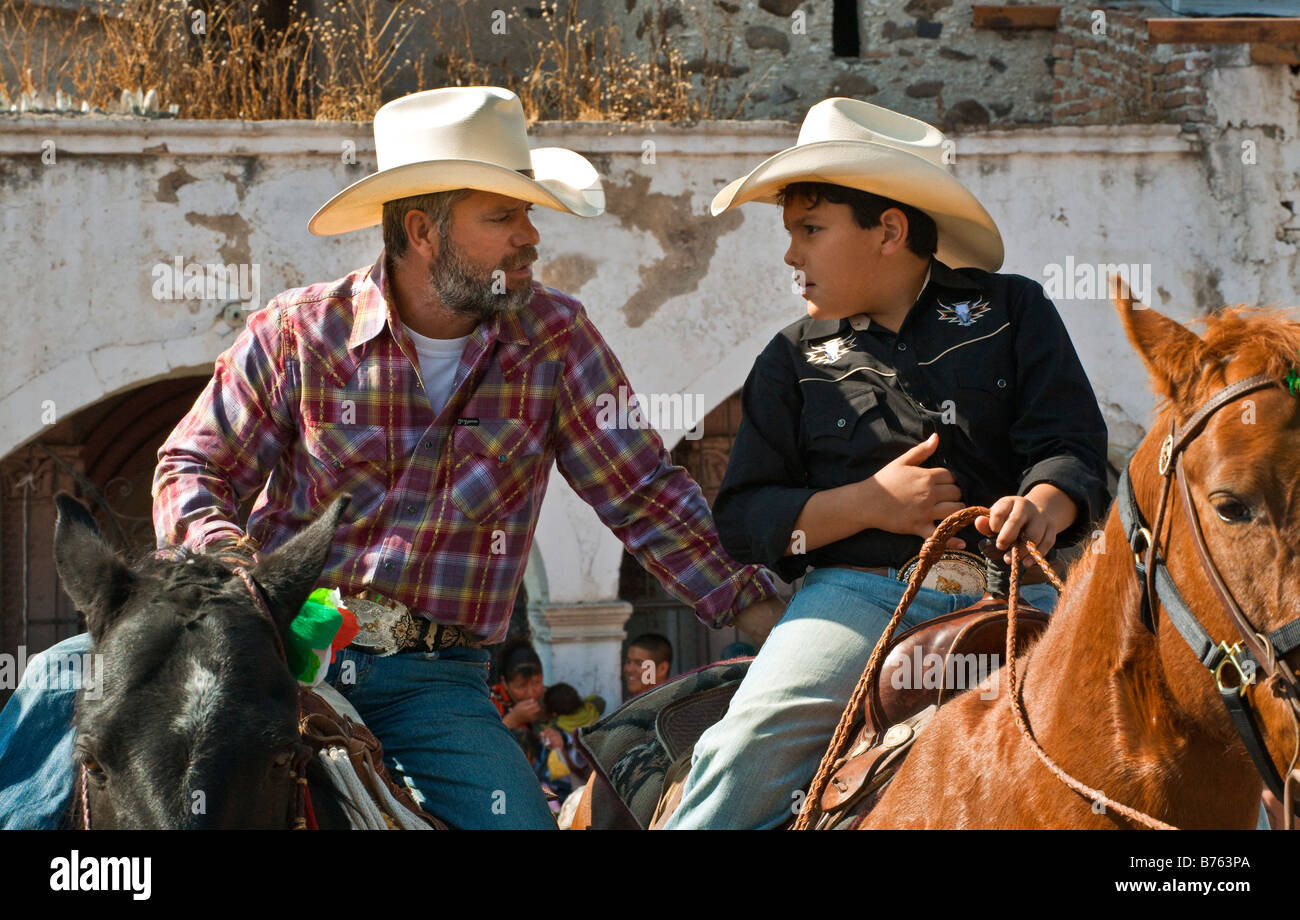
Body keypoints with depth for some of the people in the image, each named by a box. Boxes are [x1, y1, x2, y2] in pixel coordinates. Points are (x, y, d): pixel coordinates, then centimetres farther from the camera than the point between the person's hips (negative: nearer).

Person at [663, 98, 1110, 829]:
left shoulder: (1013, 313, 12)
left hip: (1016, 596, -1)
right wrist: (871, 502, -5)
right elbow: (744, 520, 11)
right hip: (862, 595, 1)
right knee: (753, 743, -24)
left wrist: (1043, 505, -23)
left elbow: (1074, 447, 2)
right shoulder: (794, 361, 17)